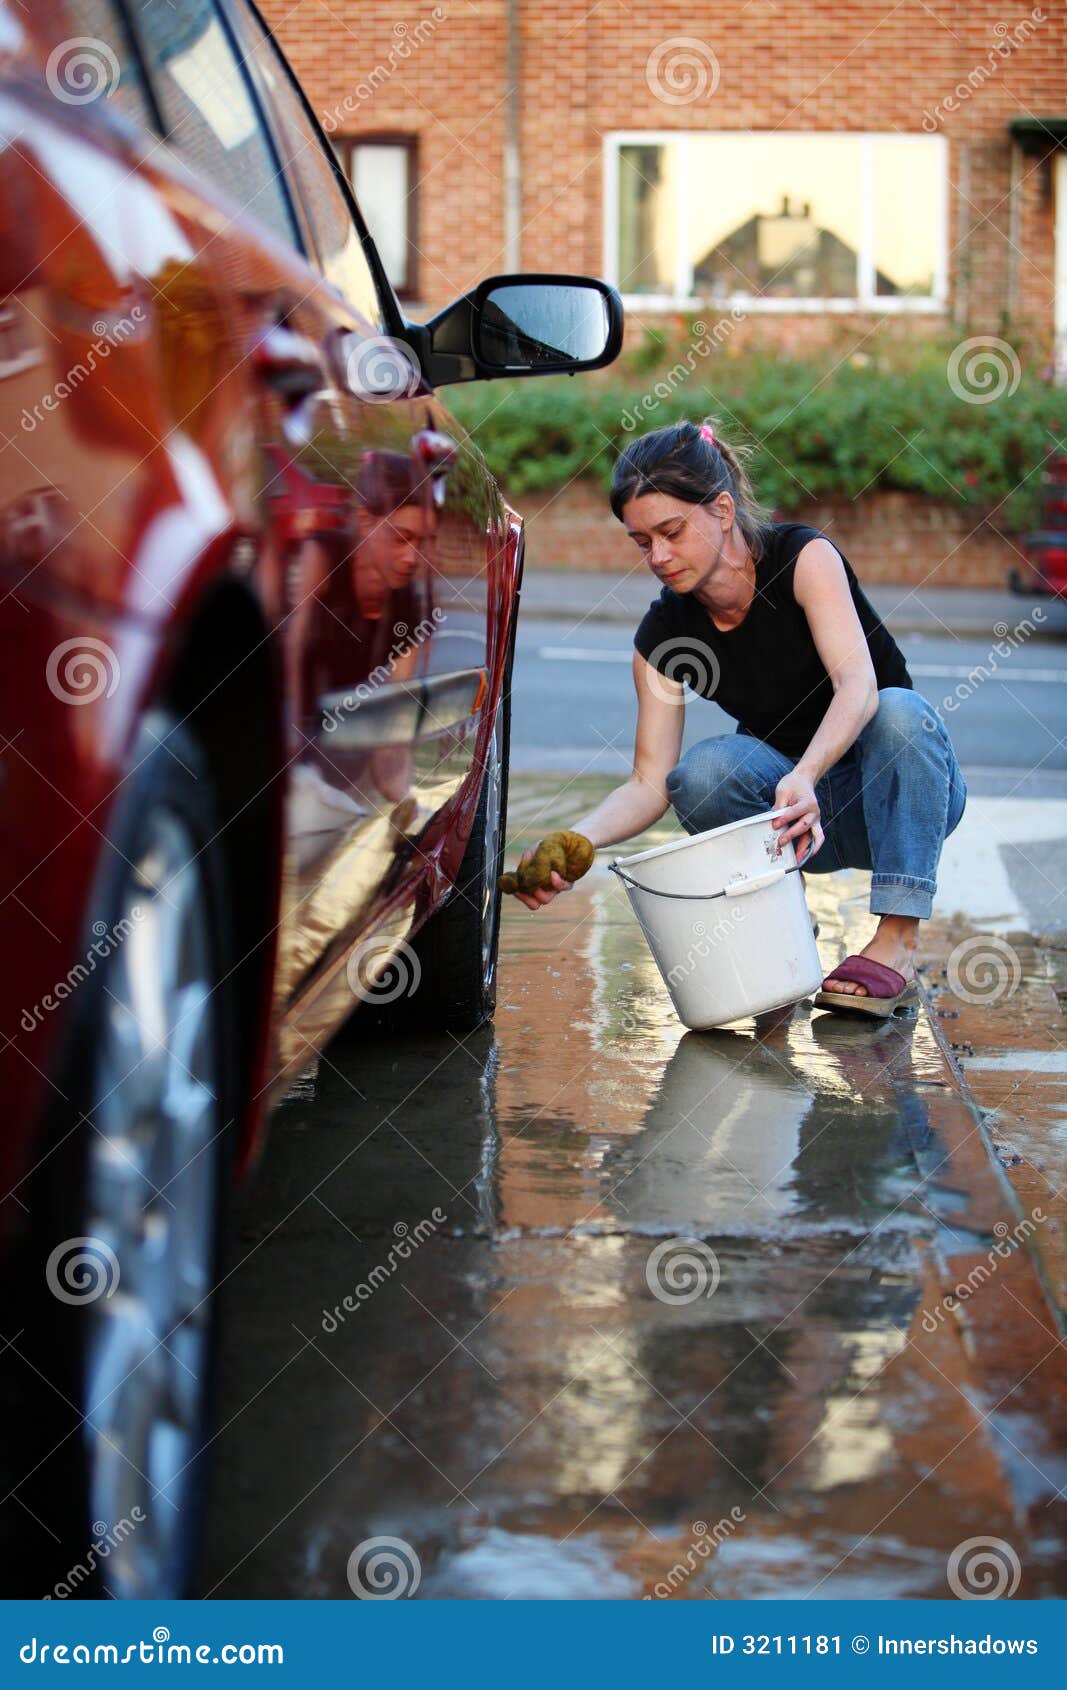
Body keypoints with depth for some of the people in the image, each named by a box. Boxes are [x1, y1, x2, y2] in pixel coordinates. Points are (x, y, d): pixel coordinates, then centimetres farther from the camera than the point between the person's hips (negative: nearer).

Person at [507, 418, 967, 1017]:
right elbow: (650, 783, -14)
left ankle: (897, 942, -37)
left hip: (902, 792, -2)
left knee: (901, 711, -36)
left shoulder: (804, 556, -19)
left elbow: (857, 684, -34)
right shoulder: (662, 634, -8)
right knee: (702, 771, -29)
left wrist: (804, 778, -53)